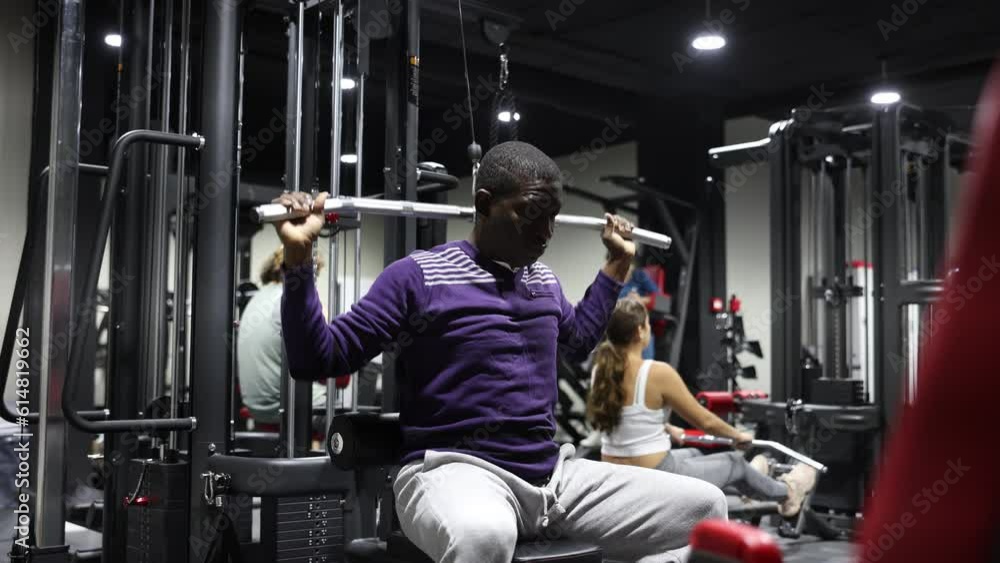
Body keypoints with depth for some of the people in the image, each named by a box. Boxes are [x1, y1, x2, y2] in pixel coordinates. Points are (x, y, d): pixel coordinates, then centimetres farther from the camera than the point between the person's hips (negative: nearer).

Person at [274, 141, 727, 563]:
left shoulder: (545, 281, 16)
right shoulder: (419, 277, -4)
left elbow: (579, 340, 38)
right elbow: (316, 359, -6)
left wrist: (617, 263, 36)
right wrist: (298, 257, -17)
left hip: (551, 472, 7)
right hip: (454, 469, -7)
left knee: (701, 505, -5)